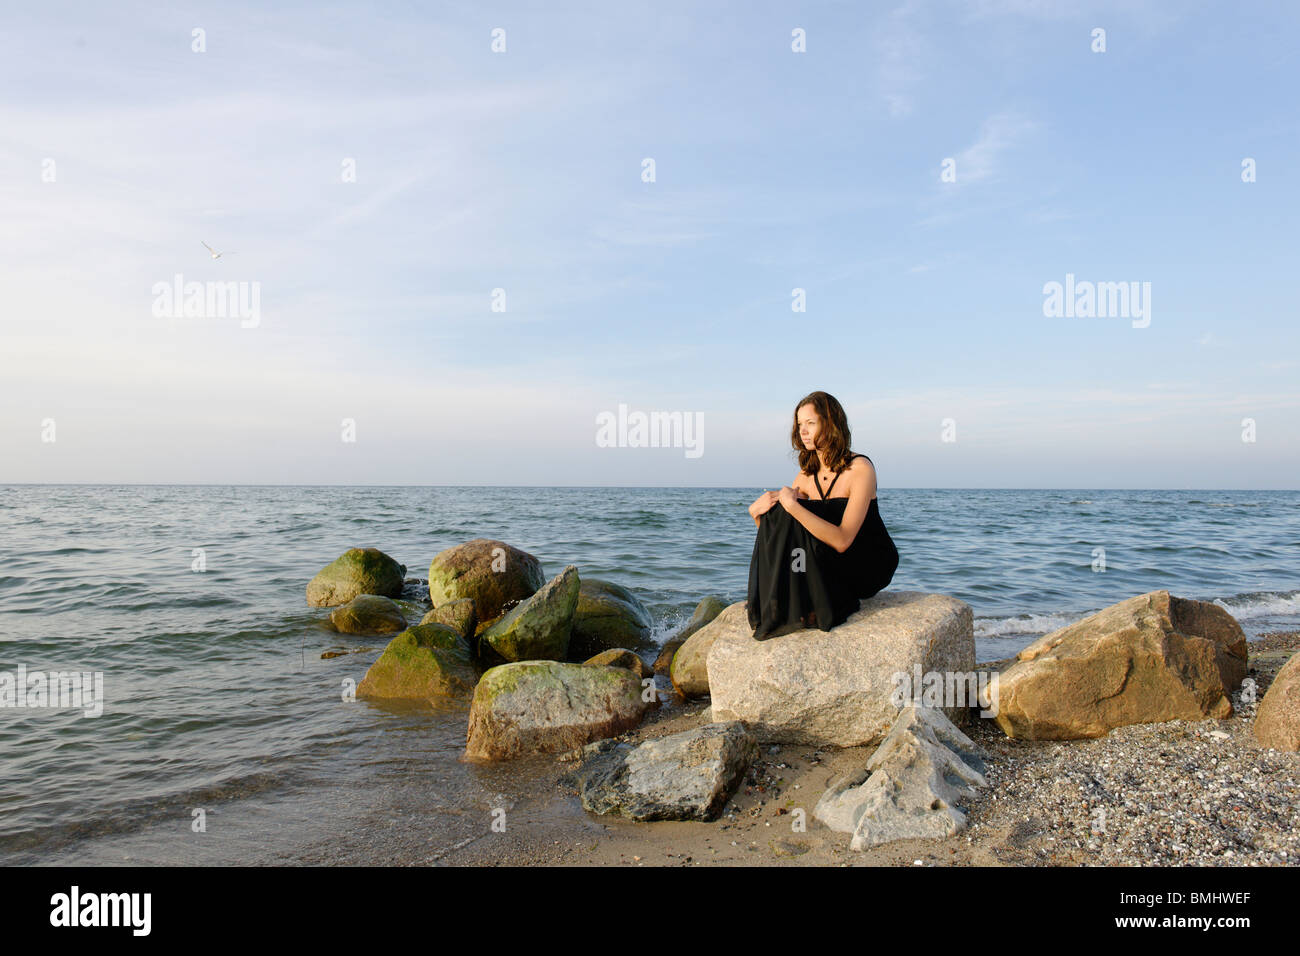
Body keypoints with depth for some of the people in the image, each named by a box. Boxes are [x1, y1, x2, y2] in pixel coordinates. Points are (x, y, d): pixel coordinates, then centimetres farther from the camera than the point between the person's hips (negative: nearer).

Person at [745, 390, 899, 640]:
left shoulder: (860, 468, -18)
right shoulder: (807, 476, 3)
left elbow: (842, 541, -29)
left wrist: (793, 506, -34)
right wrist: (758, 510, -22)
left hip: (873, 566, -6)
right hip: (833, 563, 6)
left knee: (792, 517, -24)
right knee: (774, 513, -14)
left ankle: (801, 610, -15)